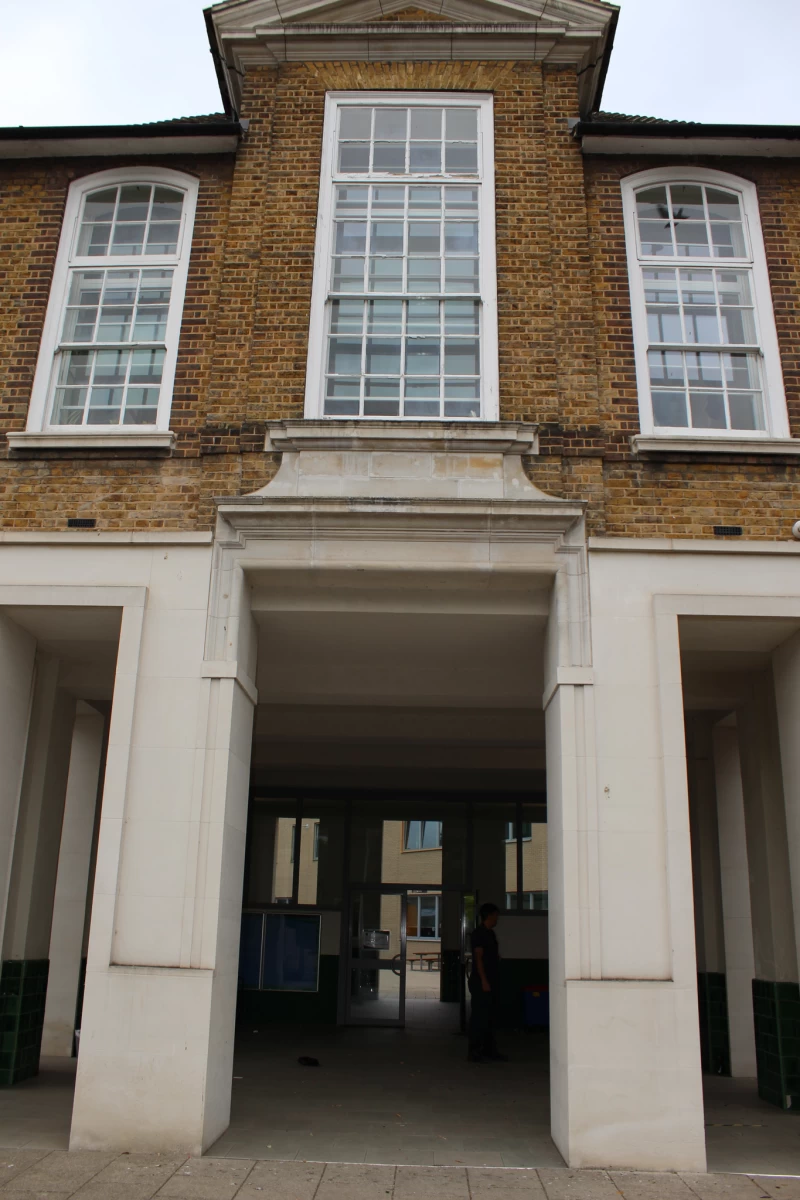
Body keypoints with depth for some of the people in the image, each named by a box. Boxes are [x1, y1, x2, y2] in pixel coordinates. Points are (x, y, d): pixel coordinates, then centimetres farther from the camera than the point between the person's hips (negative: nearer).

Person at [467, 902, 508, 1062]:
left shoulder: (491, 934, 17)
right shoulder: (478, 934, -12)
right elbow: (478, 958, -16)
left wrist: (494, 980, 16)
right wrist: (484, 981, -20)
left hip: (491, 981, 9)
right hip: (481, 982, -9)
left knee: (490, 1016, 12)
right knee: (479, 1016, -6)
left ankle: (489, 1050, 18)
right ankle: (474, 1051, -2)